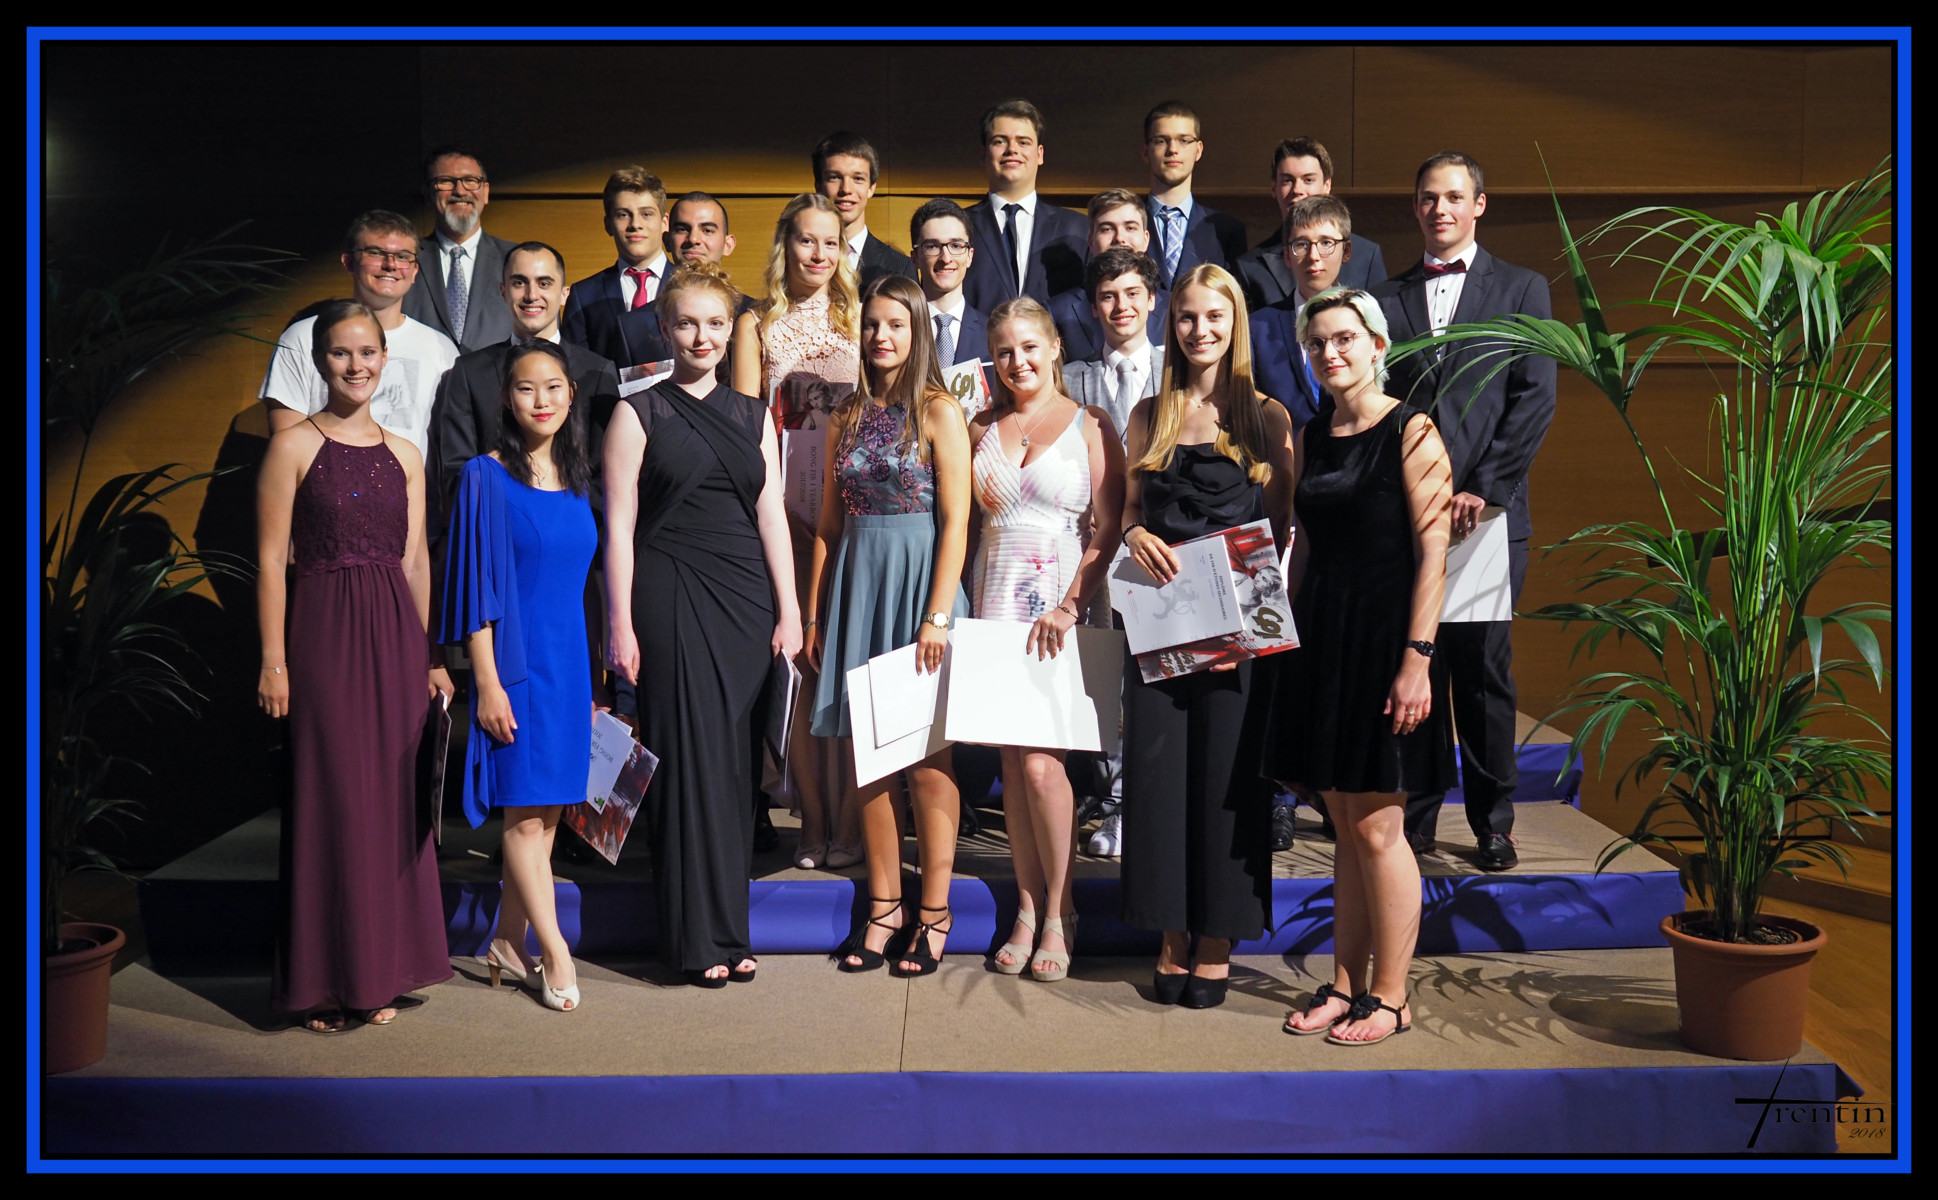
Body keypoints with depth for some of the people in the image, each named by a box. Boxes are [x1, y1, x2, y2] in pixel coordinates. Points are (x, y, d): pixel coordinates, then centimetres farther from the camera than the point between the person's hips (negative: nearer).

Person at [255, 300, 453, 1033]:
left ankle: (380, 972, 20)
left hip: (397, 636, 4)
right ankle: (325, 981, 13)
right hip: (325, 631, -4)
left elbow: (415, 561, 12)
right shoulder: (294, 446, -1)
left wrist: (430, 656, 8)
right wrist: (273, 661, -11)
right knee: (331, 799, 0)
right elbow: (272, 560, -5)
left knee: (395, 798, 7)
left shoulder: (403, 455, 12)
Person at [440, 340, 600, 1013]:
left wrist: (588, 682, 15)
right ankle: (554, 954, 6)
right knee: (525, 811, -2)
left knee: (546, 812, 9)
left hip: (568, 661, 6)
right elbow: (477, 587, -9)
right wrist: (488, 683, -14)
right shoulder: (486, 477, -6)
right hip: (516, 659, -6)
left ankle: (508, 943, 21)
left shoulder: (577, 481, 11)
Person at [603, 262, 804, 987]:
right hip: (672, 596, -3)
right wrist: (620, 624, -7)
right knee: (690, 756, -3)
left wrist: (788, 611, 3)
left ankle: (728, 930, 15)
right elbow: (619, 526, -1)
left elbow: (771, 514, 11)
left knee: (734, 760, 5)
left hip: (746, 599, 3)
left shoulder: (753, 416, 14)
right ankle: (700, 936, 6)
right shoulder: (637, 414, 3)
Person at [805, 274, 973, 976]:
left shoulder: (938, 411, -2)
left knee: (928, 755, 0)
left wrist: (938, 614, -16)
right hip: (856, 584, 5)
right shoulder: (848, 416, 13)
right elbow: (829, 524, 14)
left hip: (920, 579, -5)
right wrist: (814, 612, 10)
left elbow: (955, 521, -8)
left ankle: (934, 911, 11)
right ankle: (884, 904, 18)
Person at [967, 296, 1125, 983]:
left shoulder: (1090, 425, 1)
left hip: (1062, 607, -4)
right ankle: (1028, 908, 16)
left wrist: (1069, 606, -15)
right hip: (995, 602, 4)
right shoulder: (982, 429, 13)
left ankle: (1057, 913, 7)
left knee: (1040, 760, -10)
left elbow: (1109, 529, -5)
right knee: (1011, 760, 4)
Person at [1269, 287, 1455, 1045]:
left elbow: (1433, 551, -12)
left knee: (1377, 827, 0)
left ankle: (1389, 998, 14)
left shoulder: (1410, 433, -7)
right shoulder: (1310, 436, 12)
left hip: (1385, 634, -6)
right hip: (1320, 636, 6)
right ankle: (1344, 987, 23)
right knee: (1345, 826, 12)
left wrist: (1416, 657, -17)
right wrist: (1293, 634, 10)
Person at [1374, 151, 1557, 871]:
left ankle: (1492, 823, 14)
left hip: (1488, 513, -1)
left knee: (1484, 670, 2)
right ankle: (1414, 816, 13)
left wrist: (1484, 488, -9)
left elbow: (1535, 399, 0)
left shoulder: (1521, 289, 9)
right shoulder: (1387, 296, 14)